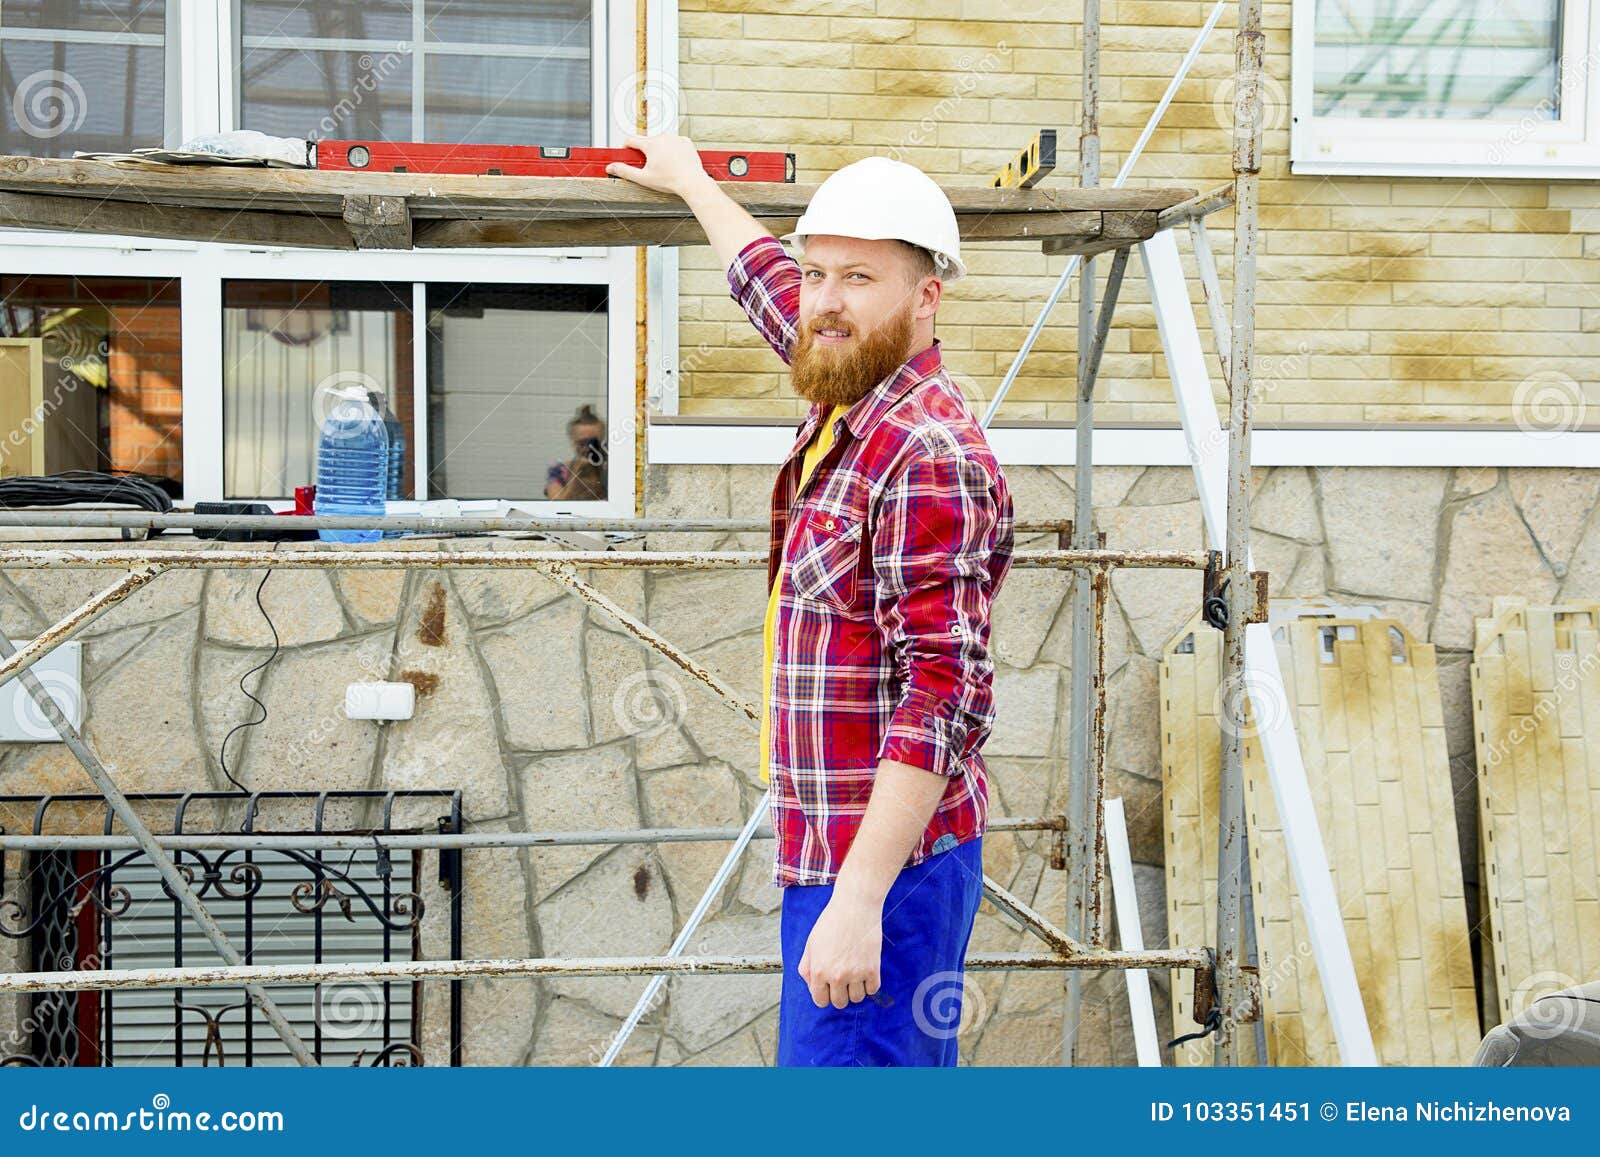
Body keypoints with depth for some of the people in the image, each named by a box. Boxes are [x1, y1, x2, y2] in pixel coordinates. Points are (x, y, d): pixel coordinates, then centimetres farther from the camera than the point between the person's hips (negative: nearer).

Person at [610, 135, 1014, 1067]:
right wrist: (693, 183, 48)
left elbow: (941, 696, -23)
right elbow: (768, 282, 33)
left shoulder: (927, 454, -18)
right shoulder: (848, 400, 10)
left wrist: (859, 900, -27)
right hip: (829, 854, 10)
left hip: (880, 867, -10)